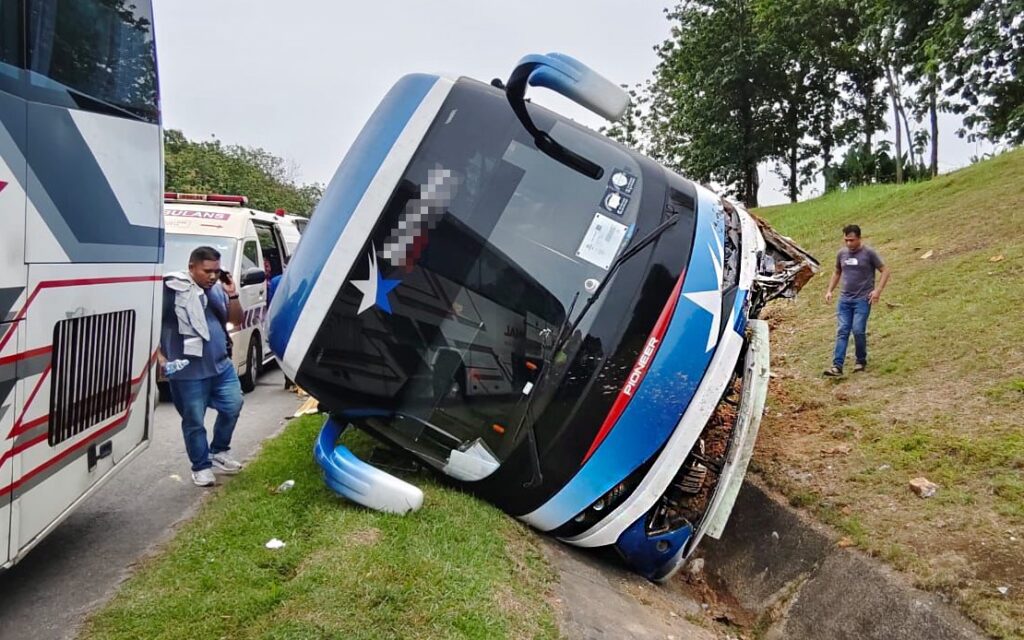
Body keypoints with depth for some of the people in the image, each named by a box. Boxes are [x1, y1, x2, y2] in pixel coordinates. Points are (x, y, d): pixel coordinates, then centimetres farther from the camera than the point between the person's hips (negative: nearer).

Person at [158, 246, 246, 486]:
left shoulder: (218, 289, 8)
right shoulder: (172, 289, -14)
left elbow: (237, 320, 12)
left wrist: (232, 295, -4)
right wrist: (159, 355, -15)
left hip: (222, 366, 6)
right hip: (188, 372, -6)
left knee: (233, 406, 10)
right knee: (194, 421, 5)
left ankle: (218, 453, 31)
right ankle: (201, 467, 20)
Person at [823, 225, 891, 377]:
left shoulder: (869, 253, -6)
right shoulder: (841, 253, 7)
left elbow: (885, 270, -2)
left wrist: (878, 290, -13)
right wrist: (829, 290, 13)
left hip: (863, 299, -4)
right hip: (845, 299, 4)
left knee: (858, 331, -9)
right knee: (842, 331, -2)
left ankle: (861, 361, 12)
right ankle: (837, 366, -7)